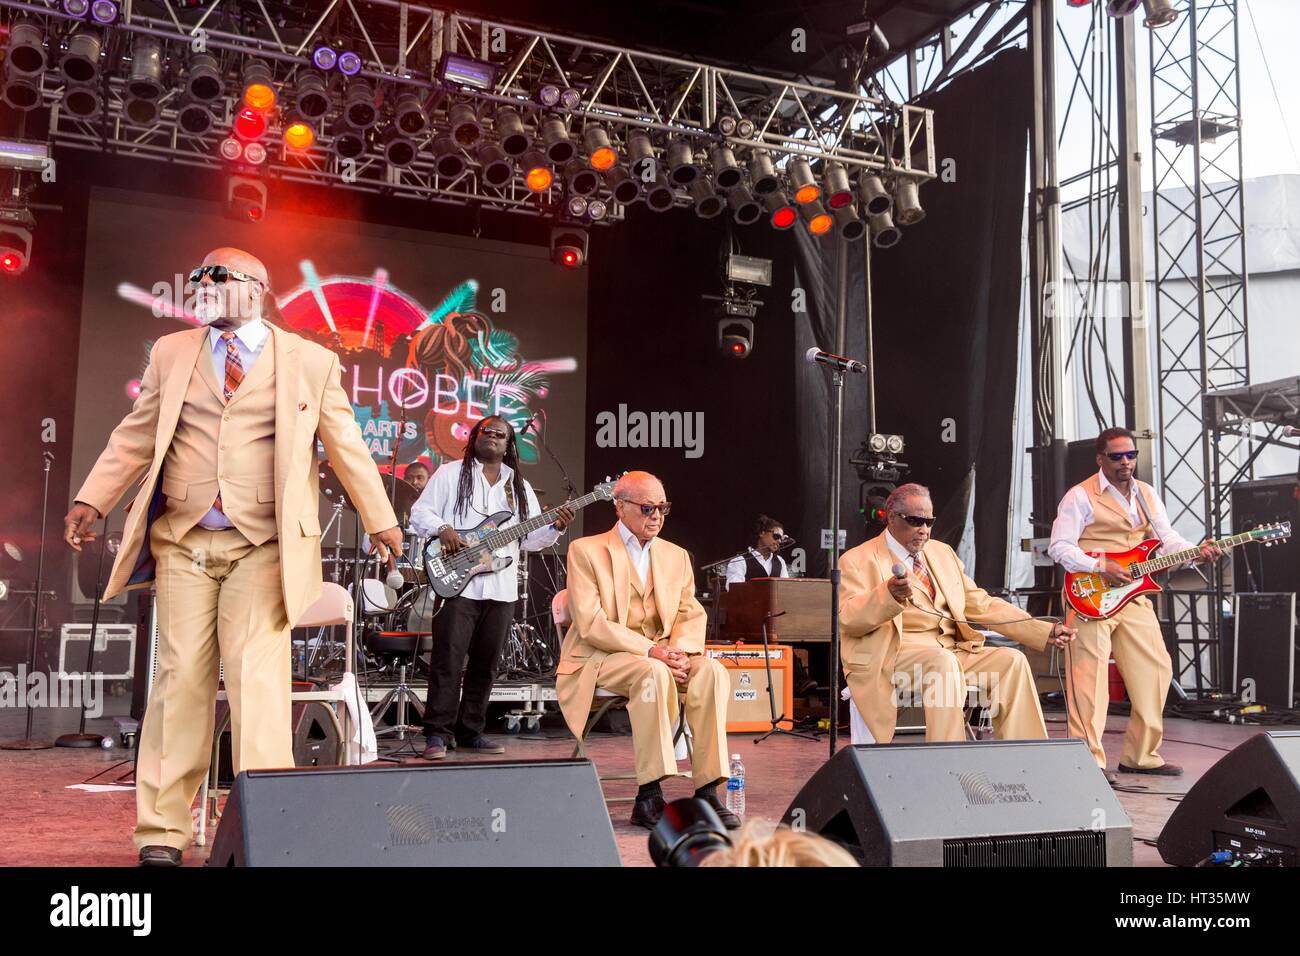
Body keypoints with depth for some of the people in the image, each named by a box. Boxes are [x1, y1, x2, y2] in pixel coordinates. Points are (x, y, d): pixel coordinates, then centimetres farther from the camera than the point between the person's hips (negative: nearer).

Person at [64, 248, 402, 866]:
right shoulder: (171, 353, 15)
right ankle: (161, 833, 9)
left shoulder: (311, 361, 7)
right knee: (181, 676, 1)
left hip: (262, 544, -2)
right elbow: (135, 437, 14)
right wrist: (91, 501, 4)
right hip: (183, 539, 3)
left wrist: (380, 521, 10)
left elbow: (346, 446, 9)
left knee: (258, 675, -9)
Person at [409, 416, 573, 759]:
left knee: (485, 664, 8)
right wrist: (442, 529, -16)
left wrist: (555, 527, -6)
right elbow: (419, 512, 2)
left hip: (501, 589, 4)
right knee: (448, 660, -8)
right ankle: (438, 734, -2)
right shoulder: (451, 474, 6)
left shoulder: (519, 486, 17)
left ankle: (470, 731, 17)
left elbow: (531, 538, 13)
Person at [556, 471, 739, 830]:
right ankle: (649, 798, -30)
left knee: (711, 670, -25)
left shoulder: (676, 556, 16)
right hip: (602, 658, -5)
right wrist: (649, 650, -21)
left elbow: (692, 614, 7)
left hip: (662, 655, 5)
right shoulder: (585, 550, -1)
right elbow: (590, 624, -12)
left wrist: (679, 649, -16)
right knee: (654, 673, -35)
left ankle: (707, 791, -24)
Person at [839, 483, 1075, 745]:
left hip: (952, 651, 6)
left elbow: (982, 604, 21)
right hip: (893, 656, -6)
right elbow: (848, 619, -12)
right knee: (942, 661, -34)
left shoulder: (942, 553, 21)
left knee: (1011, 660, -14)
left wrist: (1045, 632, 12)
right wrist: (889, 595, -32)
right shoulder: (858, 561, 1)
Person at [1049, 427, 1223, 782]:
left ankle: (1141, 755, 20)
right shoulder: (1080, 496, -6)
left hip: (1133, 596, 7)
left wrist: (1197, 551, -8)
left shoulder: (1146, 494, 15)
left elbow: (1167, 538, 11)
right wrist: (1101, 566, -21)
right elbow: (1059, 547, -11)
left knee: (1155, 670, 8)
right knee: (1090, 678, -8)